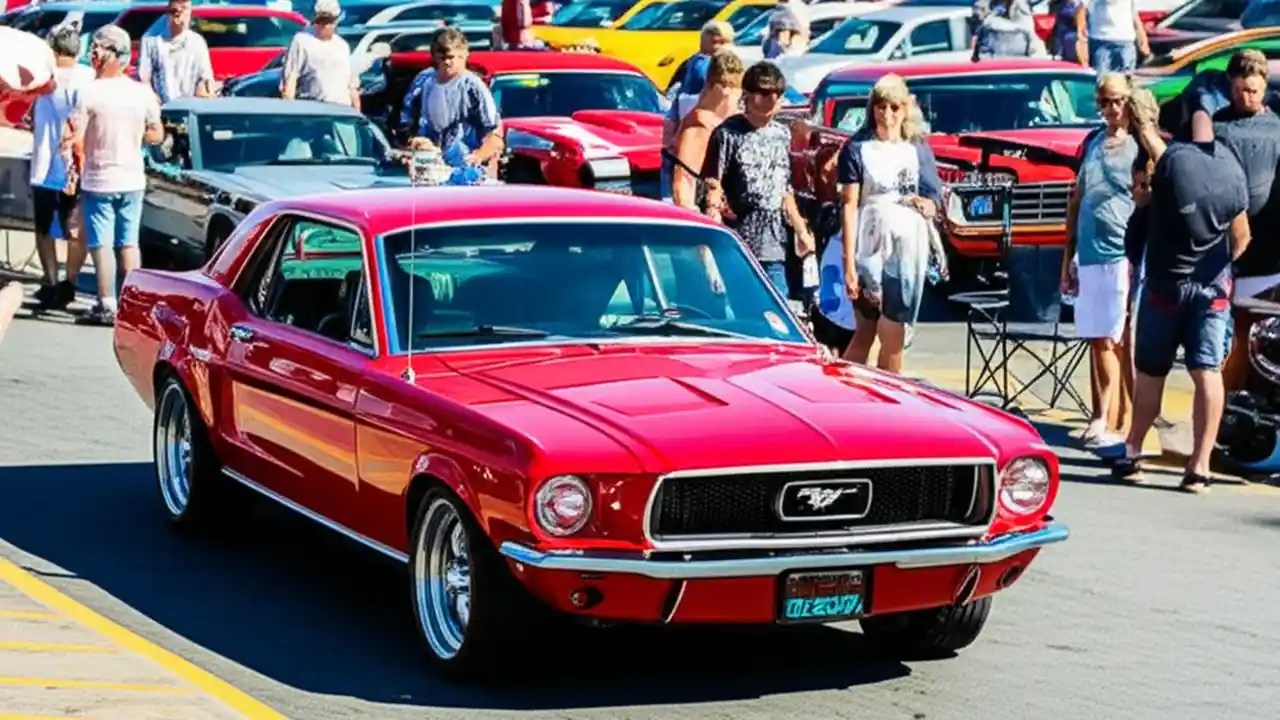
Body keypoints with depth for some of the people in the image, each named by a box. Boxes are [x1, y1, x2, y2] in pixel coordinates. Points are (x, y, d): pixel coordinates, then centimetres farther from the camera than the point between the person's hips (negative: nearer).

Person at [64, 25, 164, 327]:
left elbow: (75, 138, -15)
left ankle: (107, 306, -2)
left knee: (102, 245, 0)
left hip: (98, 180, -4)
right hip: (132, 179, 4)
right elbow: (156, 134, 5)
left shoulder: (89, 92, -15)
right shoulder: (142, 92, -2)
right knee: (129, 243, 12)